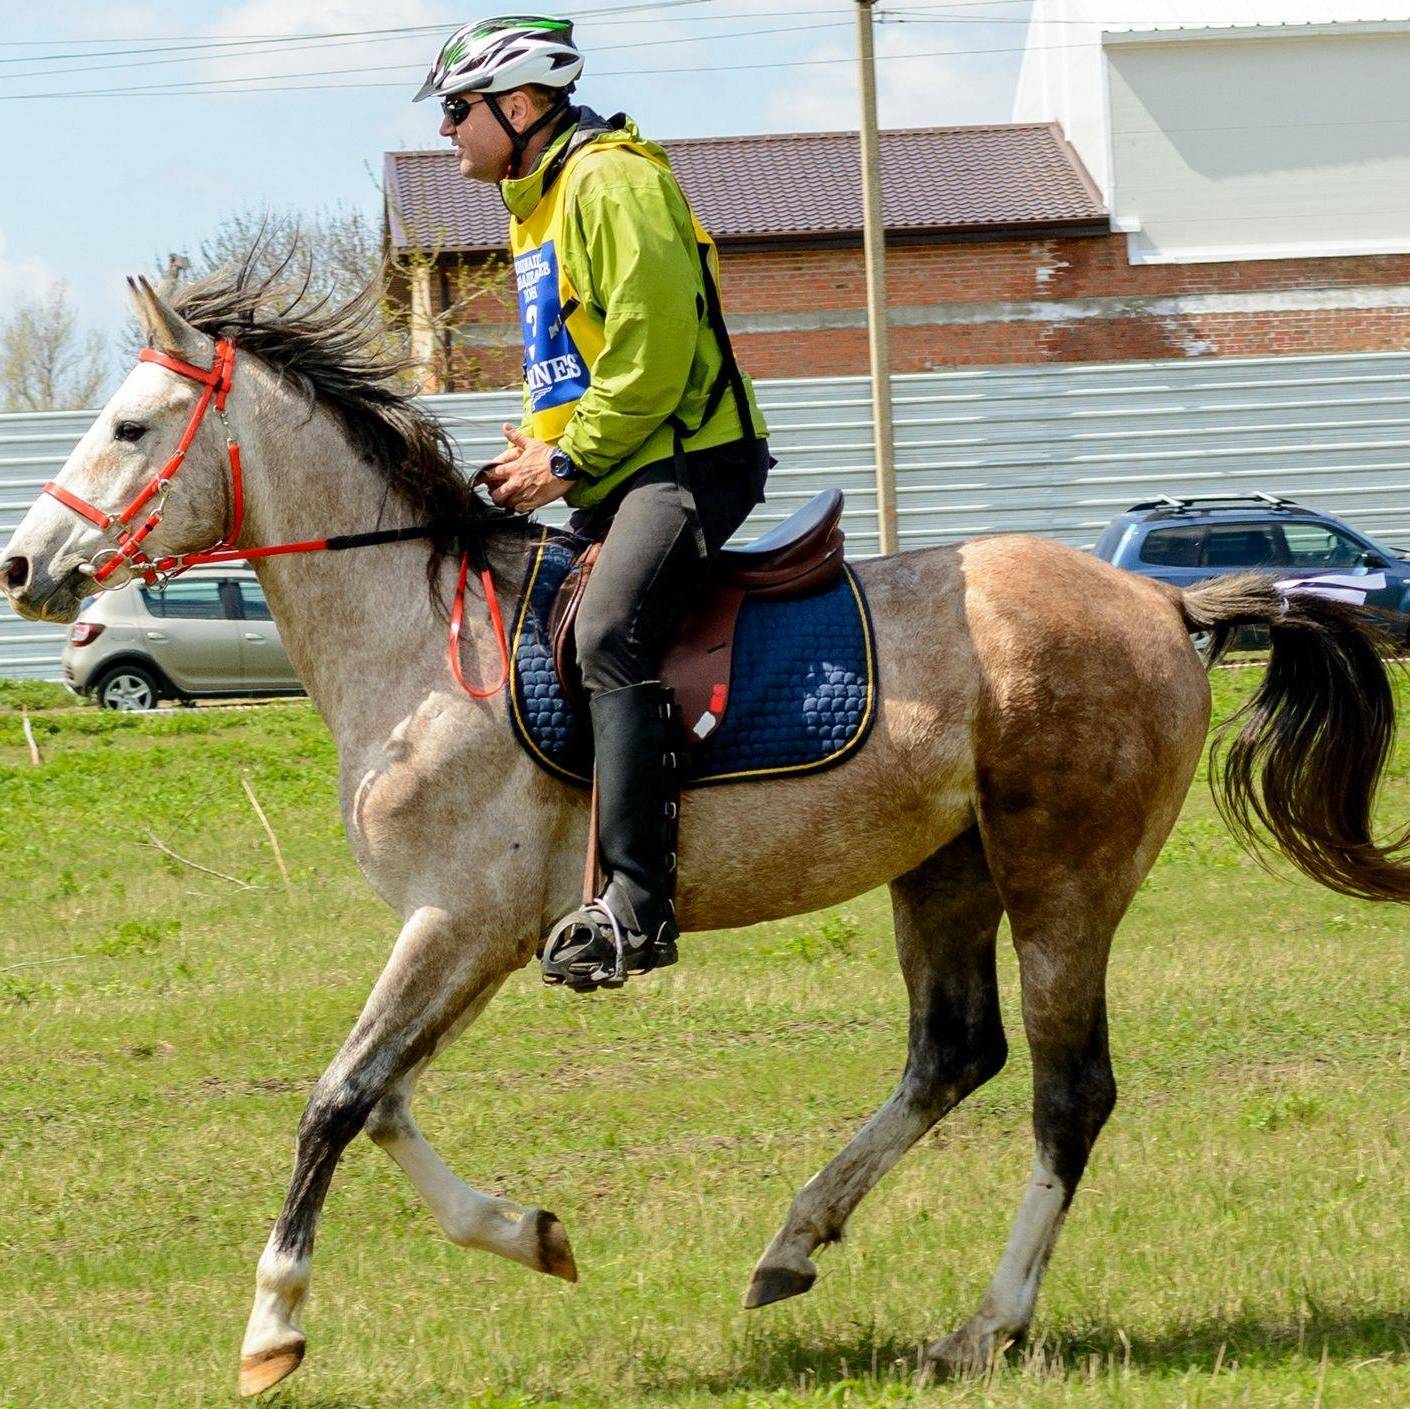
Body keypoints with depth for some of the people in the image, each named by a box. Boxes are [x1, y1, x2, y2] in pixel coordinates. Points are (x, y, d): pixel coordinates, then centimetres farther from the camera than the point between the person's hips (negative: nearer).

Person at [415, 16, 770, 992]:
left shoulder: (610, 182, -11)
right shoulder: (534, 205, 22)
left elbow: (652, 350, -20)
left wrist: (569, 461, -15)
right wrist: (539, 457, 10)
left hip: (688, 462, -11)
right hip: (614, 479, 11)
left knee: (610, 637, -29)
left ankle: (636, 904, -37)